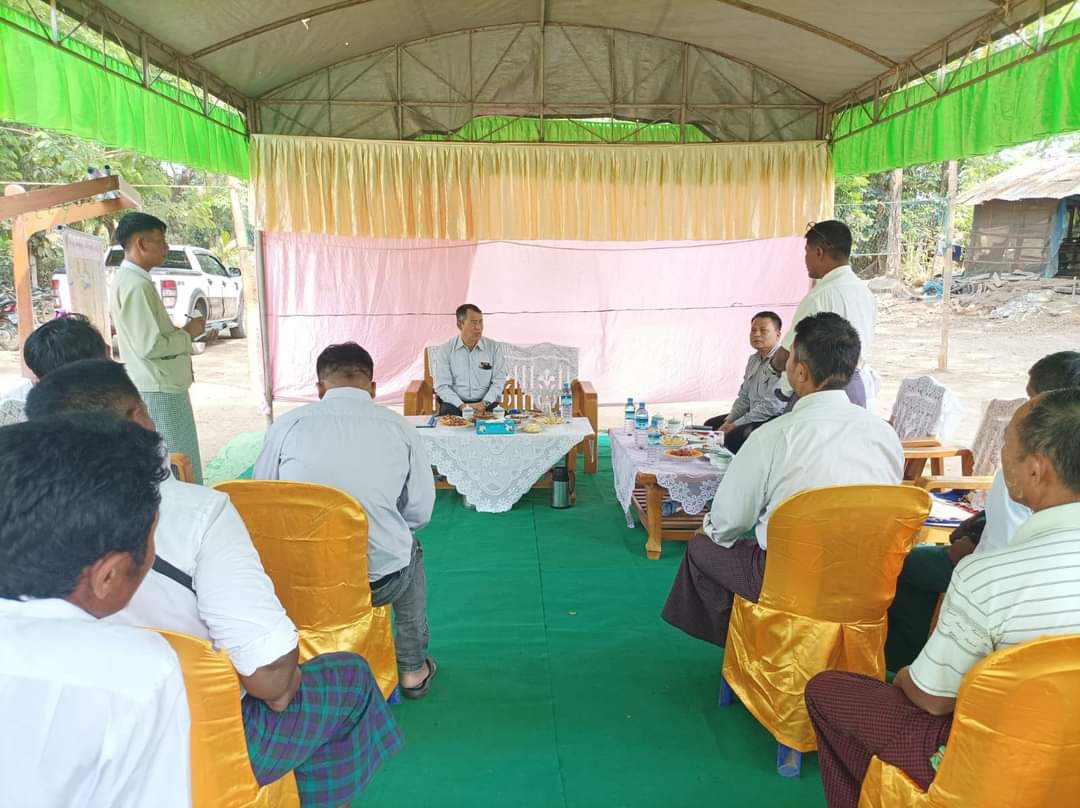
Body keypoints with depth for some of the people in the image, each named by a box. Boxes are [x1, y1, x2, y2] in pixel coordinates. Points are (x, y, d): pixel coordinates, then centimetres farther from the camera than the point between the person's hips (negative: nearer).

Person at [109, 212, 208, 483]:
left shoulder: (128, 279, 13)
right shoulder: (136, 284, -19)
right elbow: (149, 346, -25)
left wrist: (181, 331, 9)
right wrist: (188, 333, -11)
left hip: (155, 387, 10)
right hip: (159, 390, -10)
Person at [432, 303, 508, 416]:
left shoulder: (495, 347, 6)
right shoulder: (444, 351, 3)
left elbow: (499, 380, 1)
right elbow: (442, 386, -3)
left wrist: (484, 403, -15)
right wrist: (462, 406, -18)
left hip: (487, 403, 1)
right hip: (455, 404, -1)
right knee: (448, 412, -33)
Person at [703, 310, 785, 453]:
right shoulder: (754, 359, 14)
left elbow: (772, 406, -23)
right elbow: (744, 397, 18)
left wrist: (735, 425, -17)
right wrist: (728, 422, 1)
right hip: (753, 415, 10)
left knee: (734, 436, -29)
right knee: (710, 425, 6)